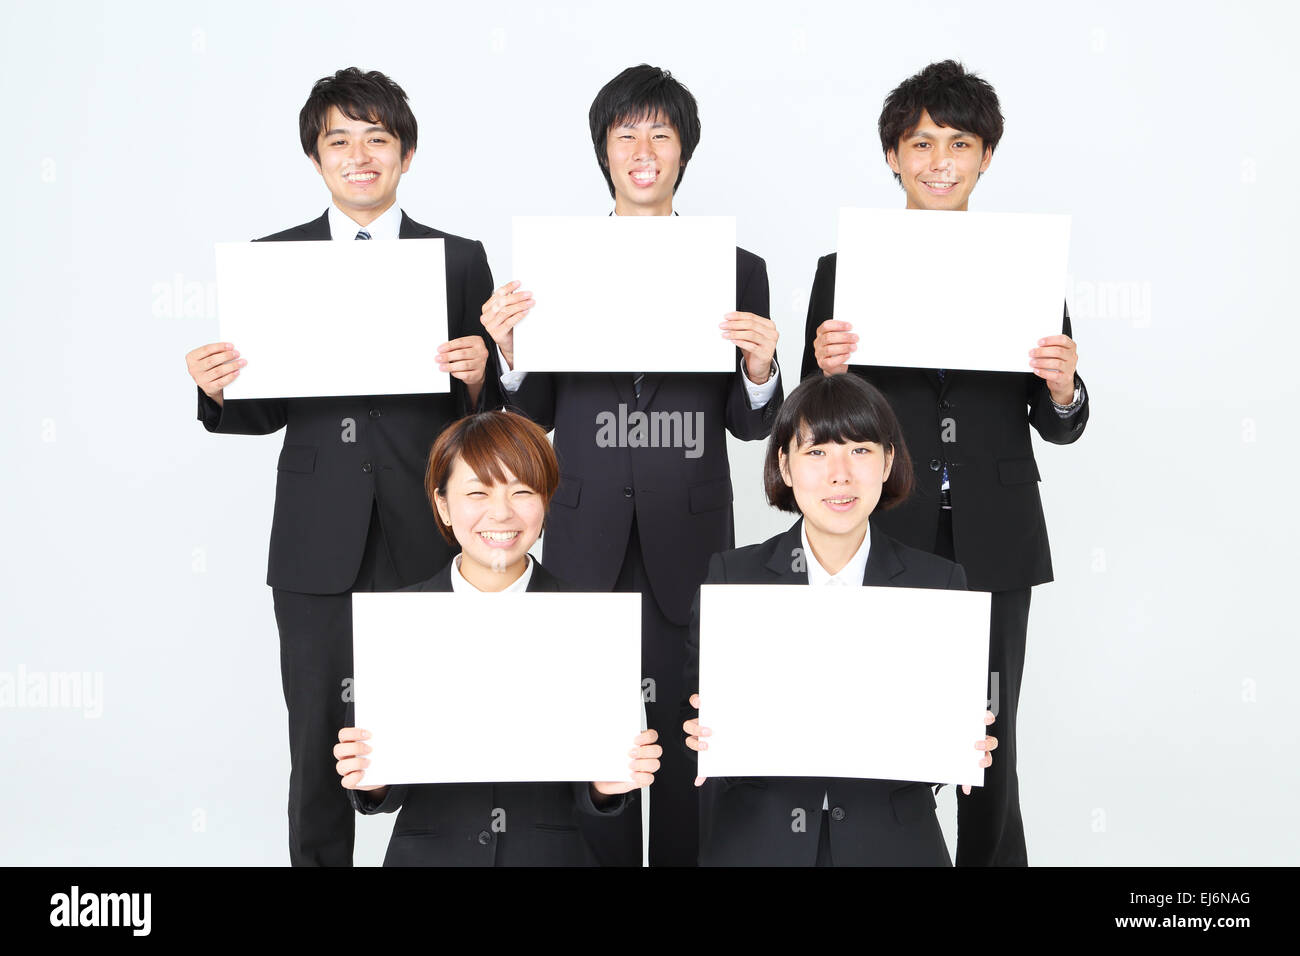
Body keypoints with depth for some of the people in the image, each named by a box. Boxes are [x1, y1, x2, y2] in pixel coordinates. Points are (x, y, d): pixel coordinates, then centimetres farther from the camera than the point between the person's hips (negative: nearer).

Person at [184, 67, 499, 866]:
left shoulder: (460, 260, 5)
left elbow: (490, 411, 4)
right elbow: (264, 408, 8)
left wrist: (475, 379, -17)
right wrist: (218, 392, -13)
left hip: (427, 540, -1)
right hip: (317, 545, 1)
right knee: (318, 743, 8)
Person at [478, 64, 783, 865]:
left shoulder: (739, 271, 2)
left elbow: (750, 424, 4)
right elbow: (538, 414, 5)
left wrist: (761, 369, -17)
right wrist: (511, 351, -13)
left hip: (688, 542, 0)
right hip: (586, 543, 1)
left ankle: (681, 857, 27)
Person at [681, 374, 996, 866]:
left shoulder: (939, 583, -3)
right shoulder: (730, 575, -3)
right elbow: (695, 709, -1)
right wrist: (705, 733, -23)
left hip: (891, 844, 0)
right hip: (755, 844, 0)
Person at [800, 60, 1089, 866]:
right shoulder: (846, 270, 2)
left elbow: (1060, 428, 7)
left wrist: (1062, 388, -14)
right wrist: (826, 373, -17)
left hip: (994, 542, 1)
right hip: (882, 536, -1)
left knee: (990, 740, 9)